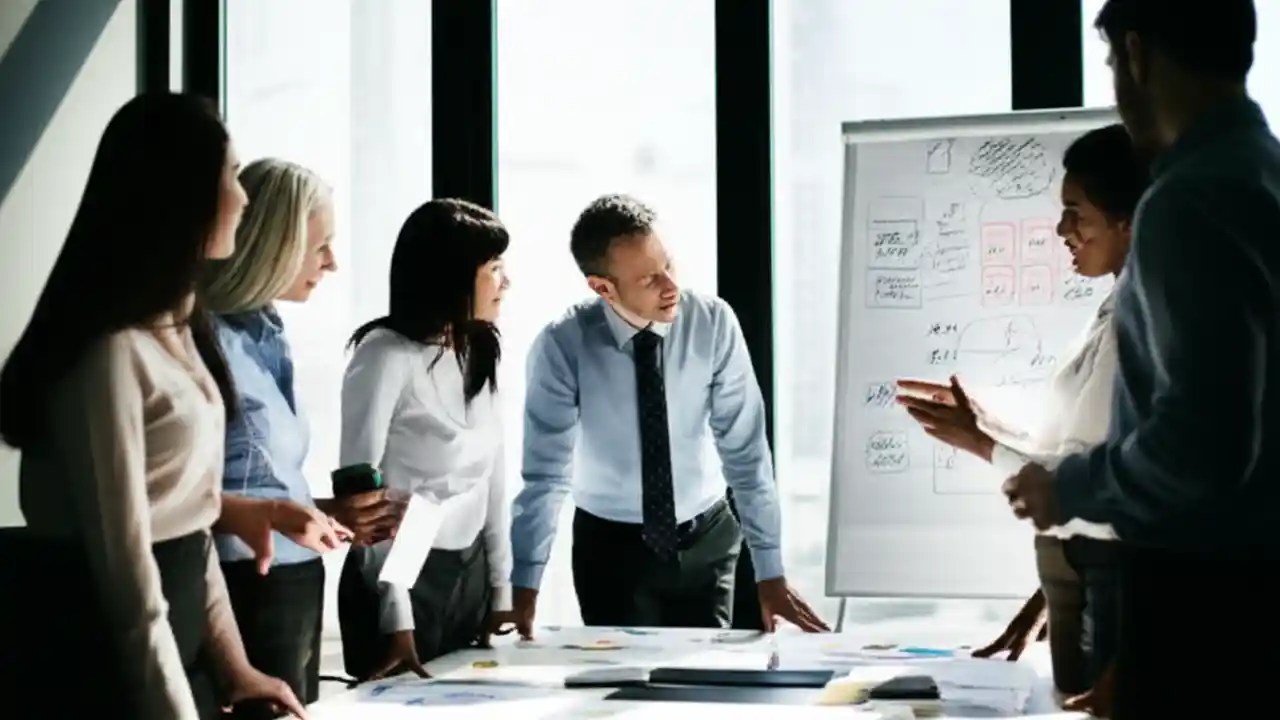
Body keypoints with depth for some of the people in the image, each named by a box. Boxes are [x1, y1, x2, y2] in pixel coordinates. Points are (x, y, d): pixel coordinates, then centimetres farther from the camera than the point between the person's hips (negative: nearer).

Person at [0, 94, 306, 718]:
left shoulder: (174, 329, 11)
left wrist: (231, 662, 8)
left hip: (172, 629, 9)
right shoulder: (110, 352, -20)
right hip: (103, 656, -9)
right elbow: (126, 562, -21)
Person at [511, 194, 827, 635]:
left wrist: (770, 573, -17)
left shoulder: (713, 323, -16)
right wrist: (524, 589, -20)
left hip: (705, 540, 1)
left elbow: (745, 451, -15)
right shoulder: (563, 346, -19)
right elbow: (545, 472, -16)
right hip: (610, 545, -1)